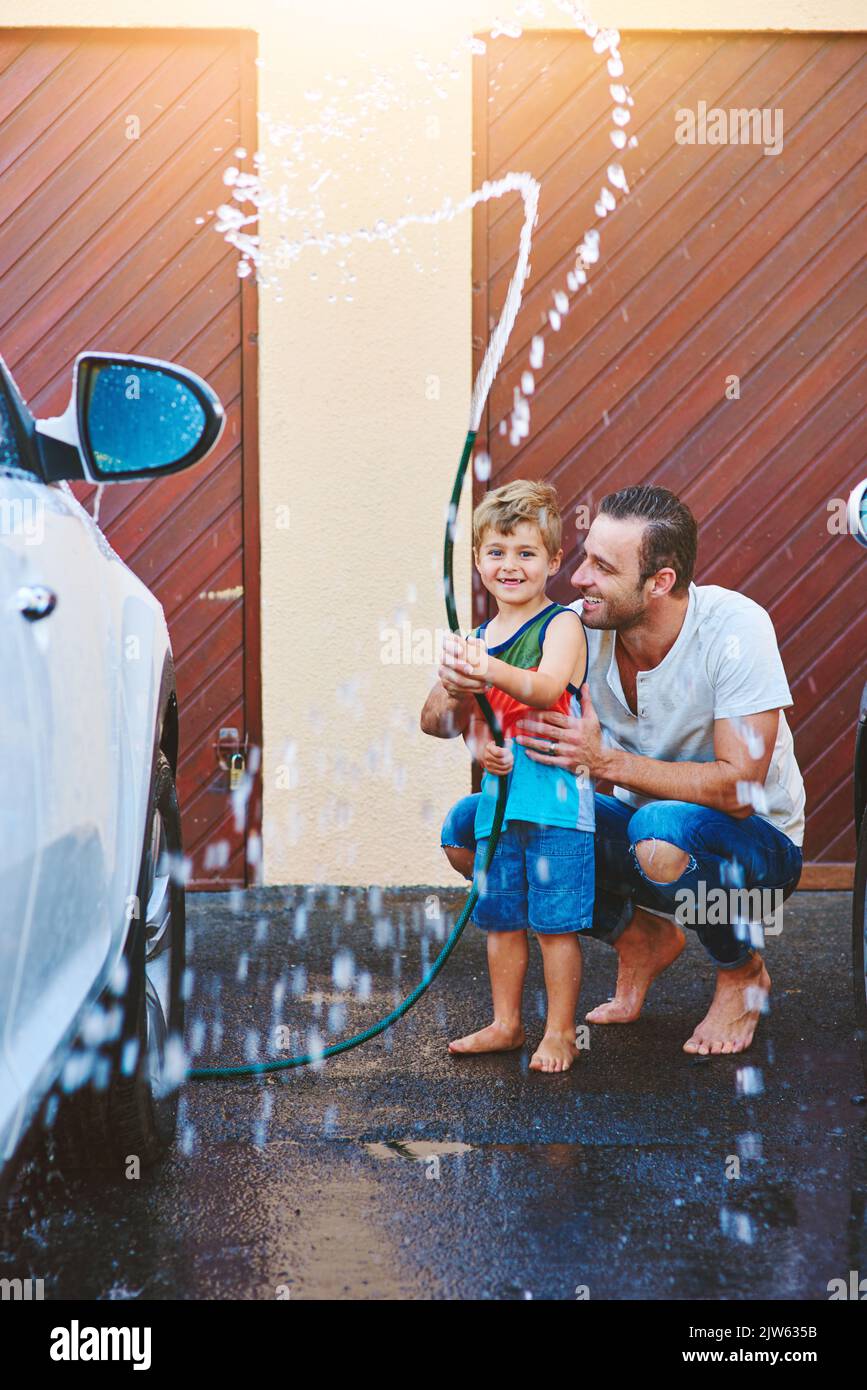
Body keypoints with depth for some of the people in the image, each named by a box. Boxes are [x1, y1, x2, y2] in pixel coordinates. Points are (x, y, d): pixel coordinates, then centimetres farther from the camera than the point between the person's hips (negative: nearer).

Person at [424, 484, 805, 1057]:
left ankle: (744, 973, -4)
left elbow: (740, 787, -29)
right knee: (467, 829, -12)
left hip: (757, 841, -4)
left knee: (661, 833, -39)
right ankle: (643, 939, 7)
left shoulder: (734, 627, -25)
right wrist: (454, 690, -37)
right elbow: (439, 724, -13)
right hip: (640, 820, 5)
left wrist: (605, 759, -35)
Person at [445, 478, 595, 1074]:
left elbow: (545, 688, -25)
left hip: (557, 797, -6)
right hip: (498, 796, 6)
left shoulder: (562, 624, -7)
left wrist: (491, 670, -41)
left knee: (555, 921, -1)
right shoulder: (478, 638, 12)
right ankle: (506, 1024, 26)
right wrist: (481, 747, -6)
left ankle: (560, 1032, 12)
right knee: (500, 917, 13)